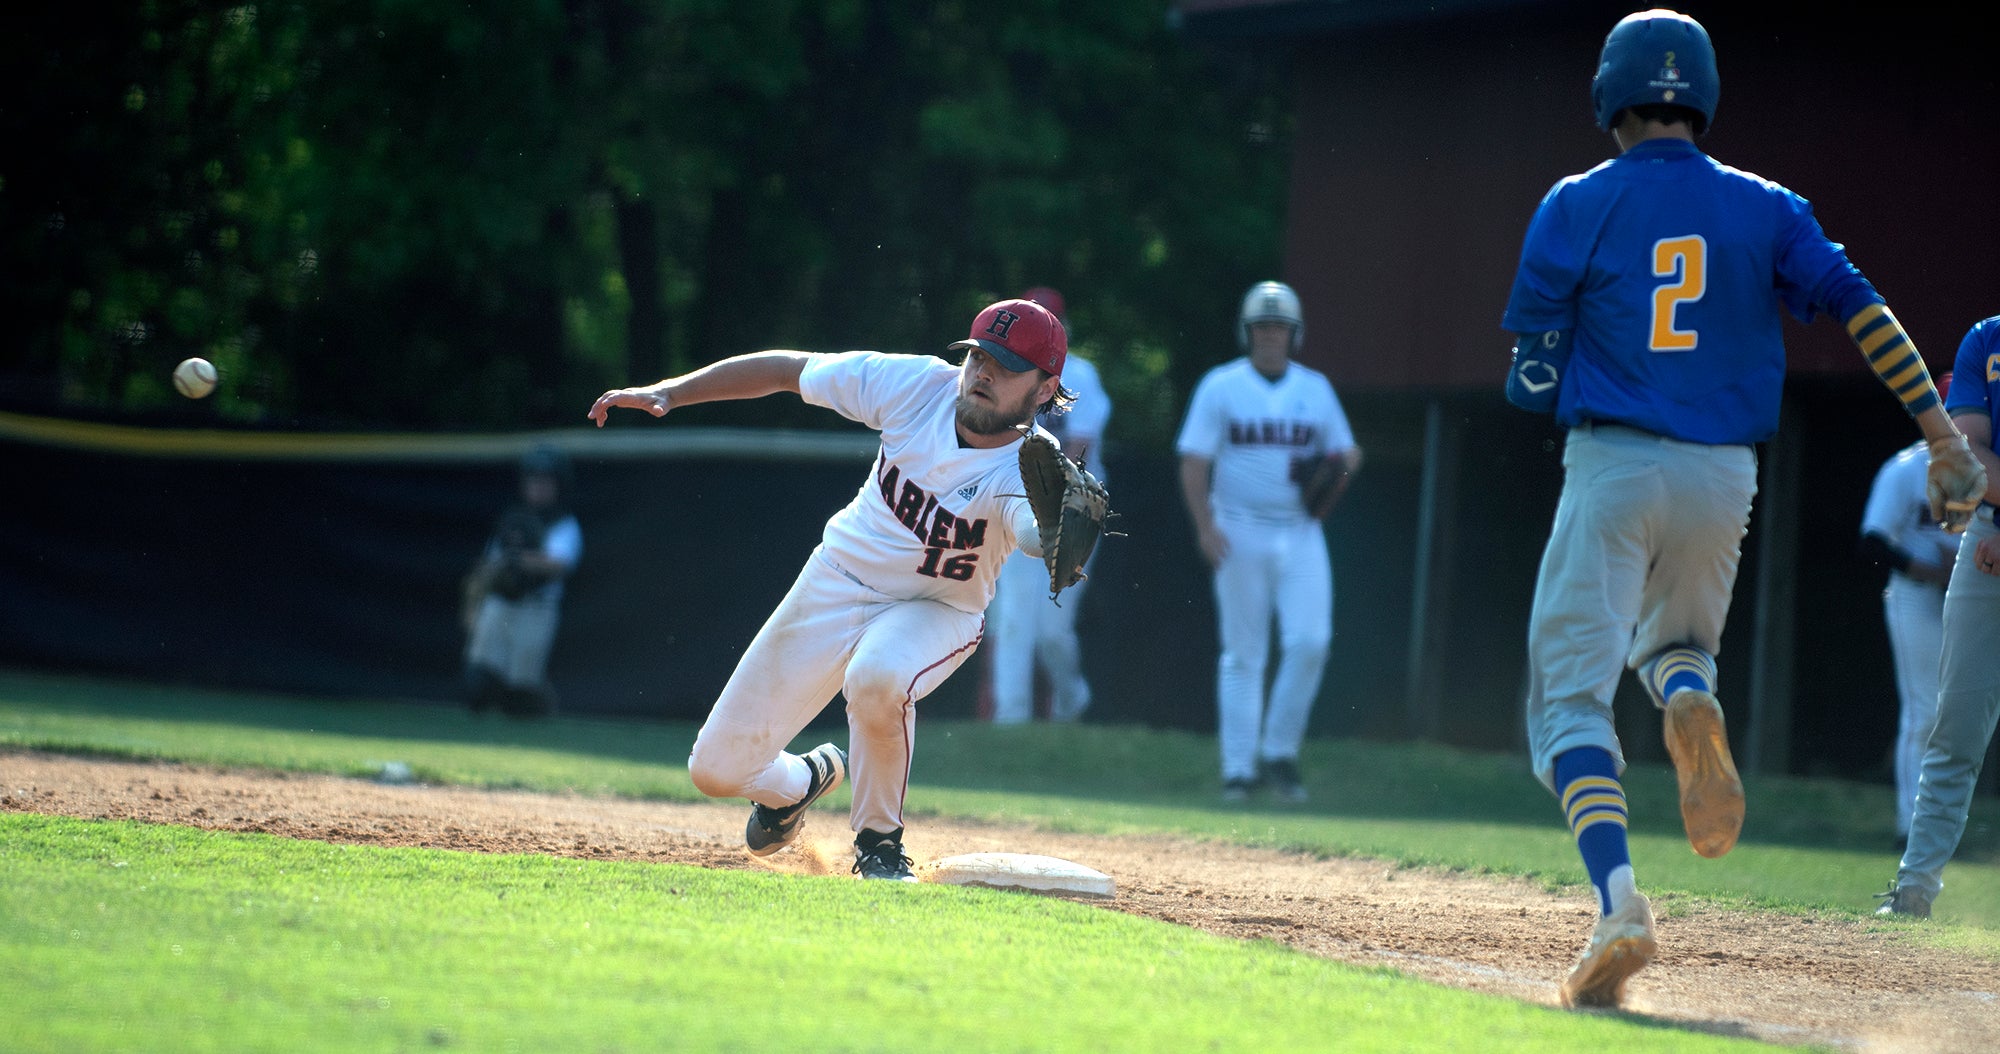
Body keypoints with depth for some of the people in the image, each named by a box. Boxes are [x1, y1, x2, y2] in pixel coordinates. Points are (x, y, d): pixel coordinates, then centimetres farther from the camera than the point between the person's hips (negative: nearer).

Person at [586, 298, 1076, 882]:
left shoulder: (1026, 471, -27)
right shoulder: (917, 384, -17)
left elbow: (1044, 539, -50)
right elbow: (785, 370, -6)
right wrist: (665, 392, -10)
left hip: (936, 610, -3)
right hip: (838, 582, 3)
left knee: (877, 677, -40)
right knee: (717, 770, 0)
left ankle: (879, 843, -12)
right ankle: (795, 783, 39)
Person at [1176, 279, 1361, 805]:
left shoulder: (1315, 388, 11)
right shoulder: (1220, 387, 2)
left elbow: (1346, 452, 16)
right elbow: (1194, 462, -2)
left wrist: (1344, 462, -9)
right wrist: (1206, 525, -14)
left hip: (1301, 534, 2)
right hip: (1241, 533, -2)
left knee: (1309, 642, -11)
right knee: (1243, 653, 0)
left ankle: (1280, 752, 4)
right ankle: (1239, 767, 4)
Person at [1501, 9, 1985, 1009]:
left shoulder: (1576, 206, -2)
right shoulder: (1761, 209, 6)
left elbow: (1533, 381, -4)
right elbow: (1861, 309, -5)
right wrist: (1943, 436, -6)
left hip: (1611, 467, -3)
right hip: (1722, 477, 3)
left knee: (1571, 693, -2)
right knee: (1672, 644, 28)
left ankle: (1618, 901, -25)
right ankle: (1692, 706, -12)